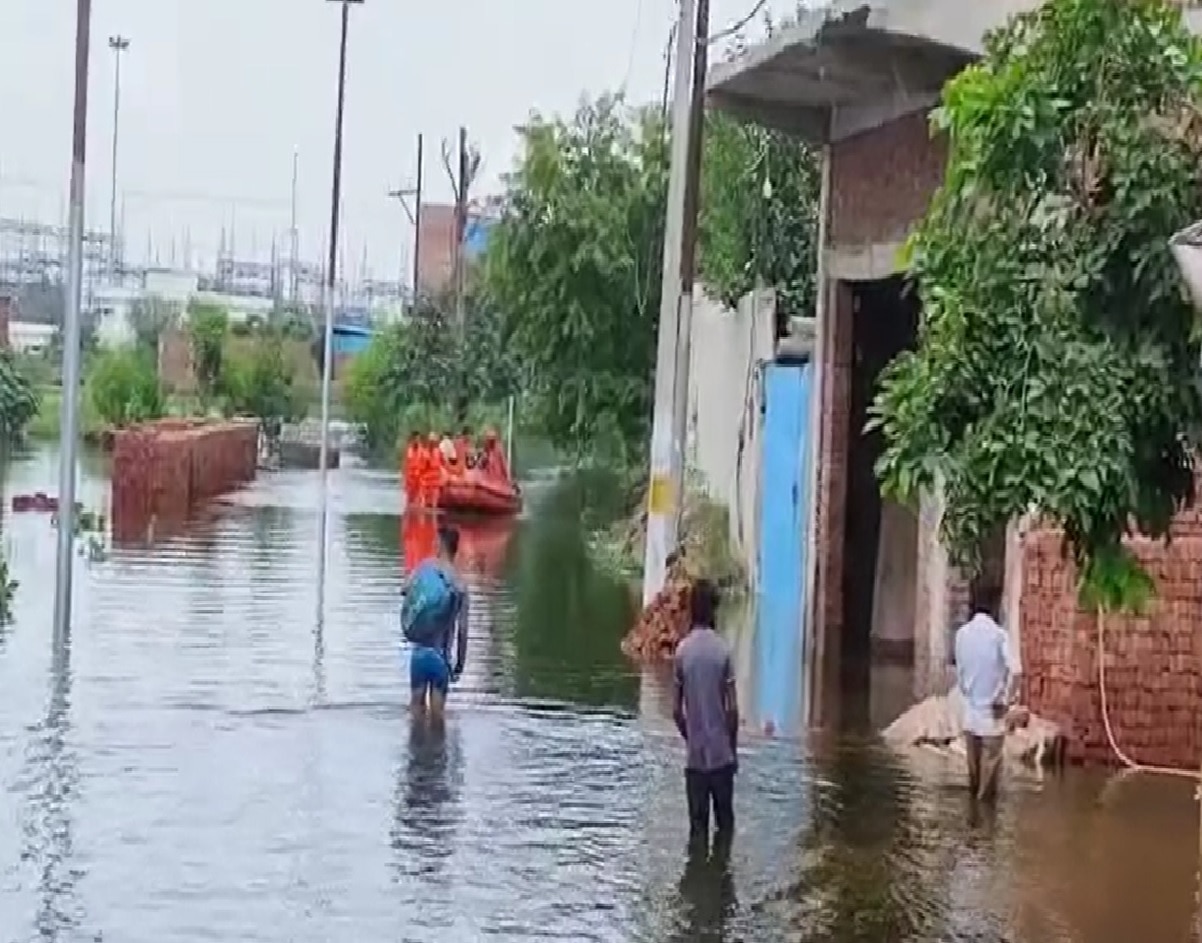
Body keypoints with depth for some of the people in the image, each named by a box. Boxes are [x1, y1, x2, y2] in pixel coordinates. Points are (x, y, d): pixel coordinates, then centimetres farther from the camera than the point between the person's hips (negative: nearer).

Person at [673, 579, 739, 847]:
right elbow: (732, 708, -9)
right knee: (725, 822, 10)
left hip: (695, 756, 2)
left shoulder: (682, 650, -3)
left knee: (697, 826, 7)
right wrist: (733, 746, 5)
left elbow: (676, 710, 0)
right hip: (722, 754, -2)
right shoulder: (723, 649, -8)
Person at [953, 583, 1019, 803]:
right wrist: (1005, 700, -13)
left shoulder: (962, 633, 1)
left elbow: (959, 670, 8)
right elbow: (1014, 670, -24)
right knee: (991, 759, 4)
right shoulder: (998, 634, -14)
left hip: (970, 706, 5)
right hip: (992, 708, -5)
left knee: (974, 758, 13)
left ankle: (974, 798, 21)